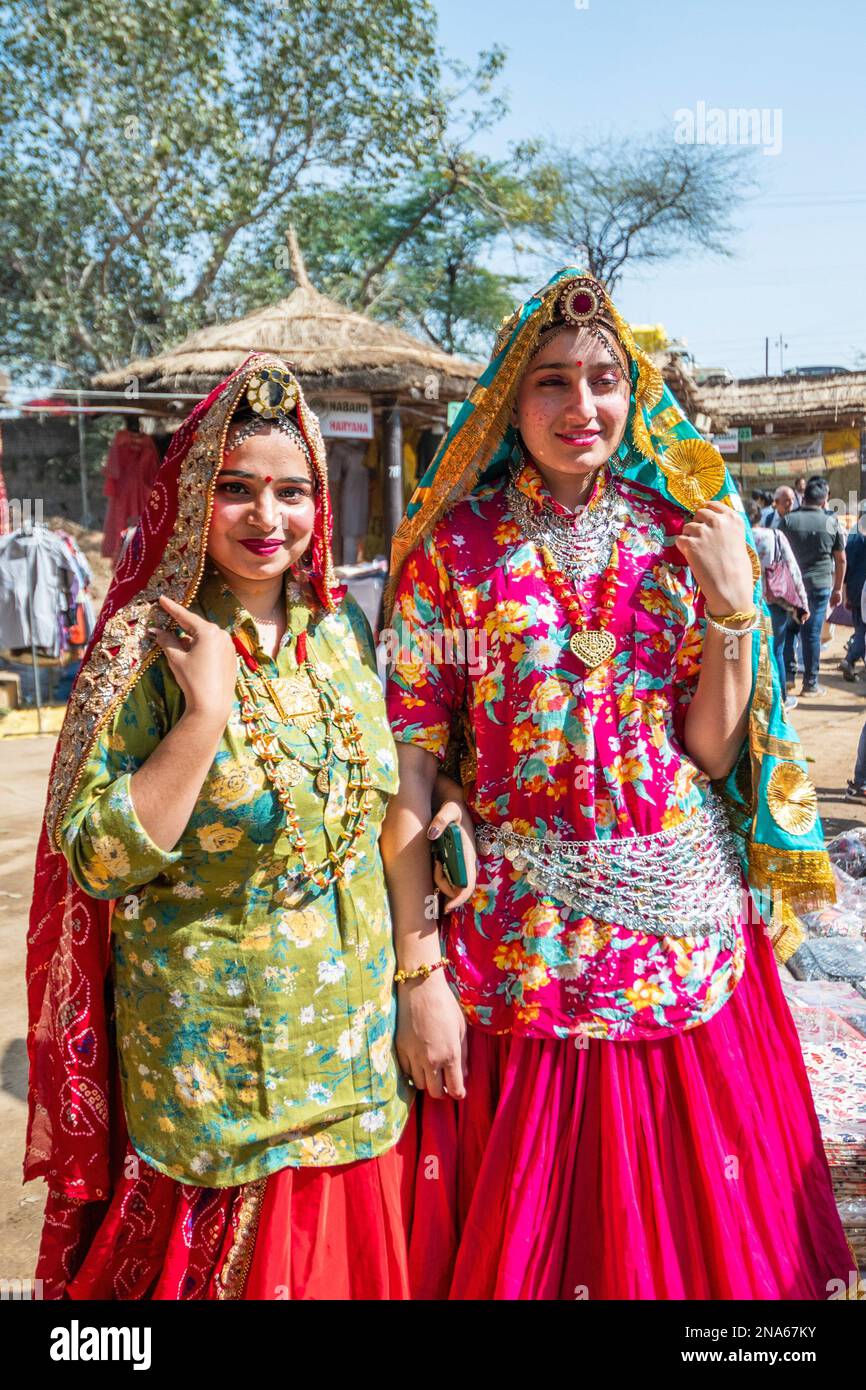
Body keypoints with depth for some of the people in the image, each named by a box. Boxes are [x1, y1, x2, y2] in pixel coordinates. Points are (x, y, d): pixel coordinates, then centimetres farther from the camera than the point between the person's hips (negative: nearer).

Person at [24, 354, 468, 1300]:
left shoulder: (340, 626, 3)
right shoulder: (148, 646, -14)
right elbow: (97, 857, -19)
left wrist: (433, 814, -3)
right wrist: (206, 711, -26)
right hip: (213, 1049, -5)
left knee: (345, 1249, 19)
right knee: (229, 1257, 14)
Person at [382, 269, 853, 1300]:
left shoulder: (682, 534, 4)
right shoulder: (452, 546, -4)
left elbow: (713, 755, 2)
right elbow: (407, 762, -8)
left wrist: (733, 605, -10)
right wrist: (418, 970, -12)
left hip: (687, 934, 3)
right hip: (518, 944, -2)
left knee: (691, 1227, 16)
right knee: (513, 1238, 11)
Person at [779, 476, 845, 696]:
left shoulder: (787, 520, -2)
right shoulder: (831, 522, -2)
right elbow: (841, 559, 4)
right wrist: (838, 588, 13)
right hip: (819, 585, -1)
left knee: (788, 630, 13)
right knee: (812, 634, 3)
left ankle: (788, 675, 16)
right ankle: (810, 683, 9)